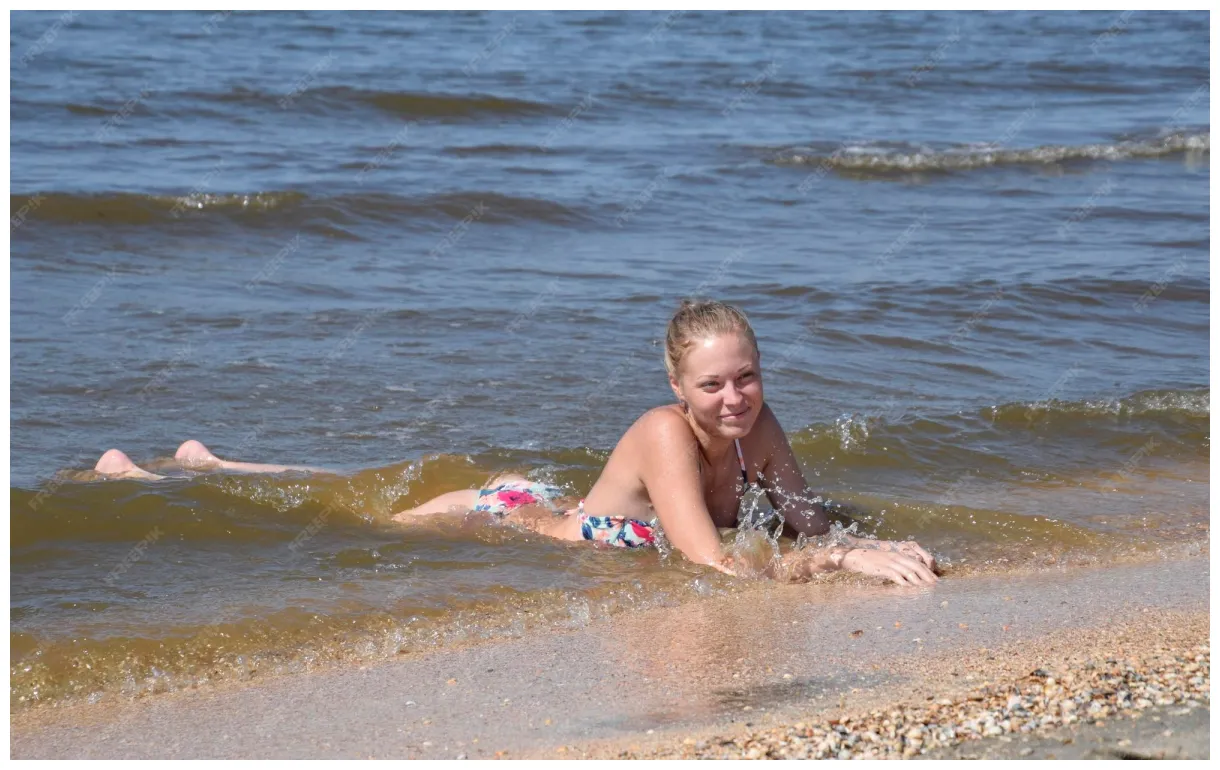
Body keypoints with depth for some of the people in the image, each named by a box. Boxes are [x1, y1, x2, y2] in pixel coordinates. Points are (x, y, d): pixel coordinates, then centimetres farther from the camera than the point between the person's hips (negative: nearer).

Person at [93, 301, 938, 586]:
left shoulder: (758, 427, -16)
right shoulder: (664, 434, -37)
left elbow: (812, 524, -10)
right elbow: (717, 565, -45)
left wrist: (875, 546, -30)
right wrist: (847, 559, -46)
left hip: (550, 510, 6)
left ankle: (208, 462, 51)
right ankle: (130, 475, 31)